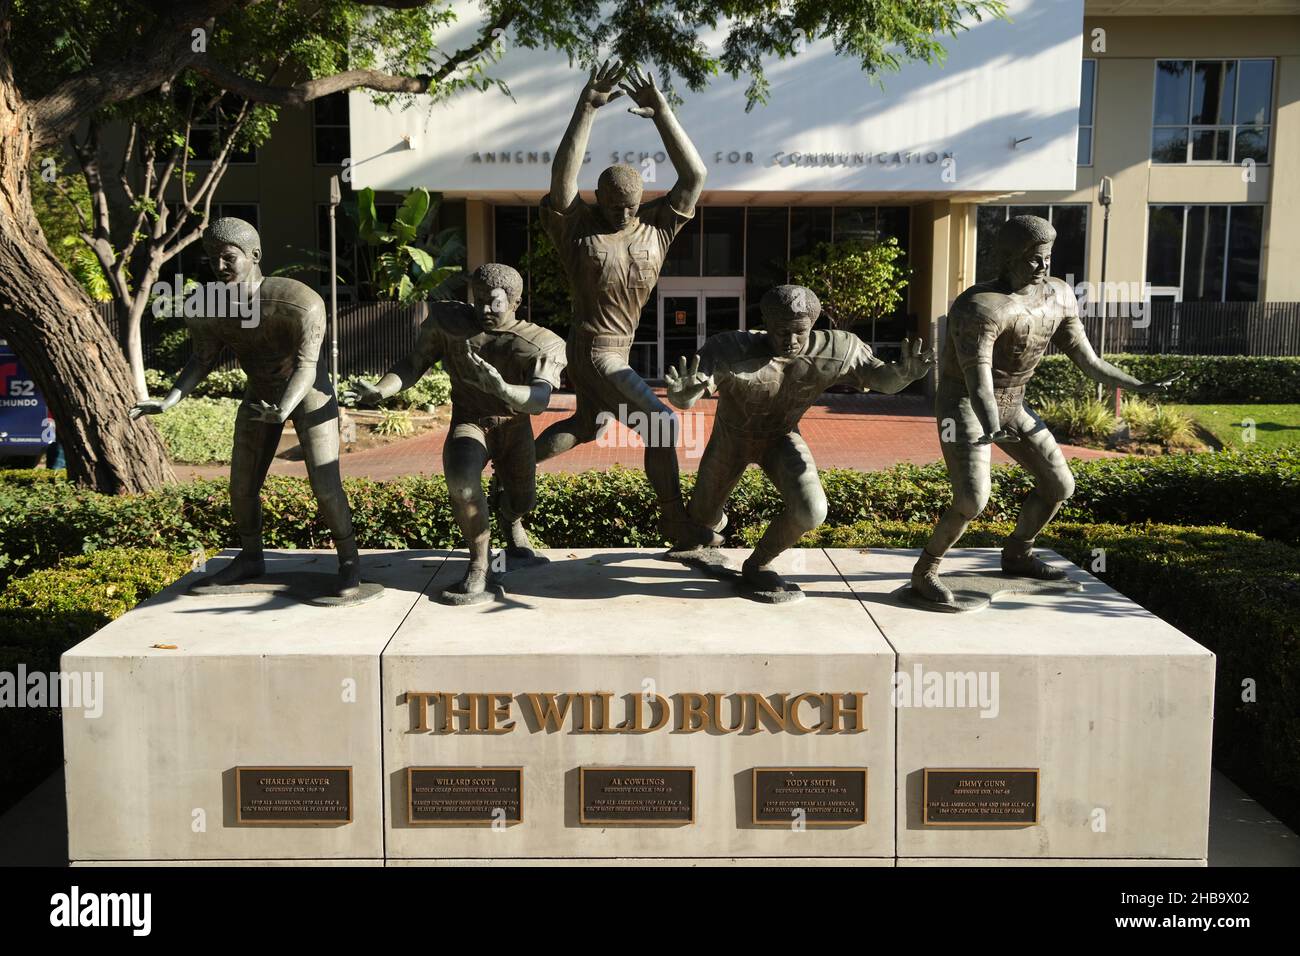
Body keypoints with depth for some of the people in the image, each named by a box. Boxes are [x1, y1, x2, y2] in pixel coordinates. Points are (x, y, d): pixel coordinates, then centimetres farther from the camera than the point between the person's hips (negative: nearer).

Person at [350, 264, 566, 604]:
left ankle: (510, 519, 54)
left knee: (522, 503, 13)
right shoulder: (449, 321, -15)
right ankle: (480, 565, -17)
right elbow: (413, 363, -8)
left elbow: (540, 399, -36)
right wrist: (379, 391, -26)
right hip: (469, 423, -1)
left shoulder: (541, 343, -21)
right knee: (460, 477, -32)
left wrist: (501, 388, -56)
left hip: (514, 426, 1)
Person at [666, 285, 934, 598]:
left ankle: (758, 564, 5)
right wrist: (683, 391, -73)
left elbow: (885, 379, -18)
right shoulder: (730, 349, -39)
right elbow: (682, 398, -48)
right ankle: (715, 522, 56)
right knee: (703, 518, 16)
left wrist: (904, 372, -42)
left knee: (811, 512, -24)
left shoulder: (836, 351, -29)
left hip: (782, 440, 1)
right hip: (731, 438, -1)